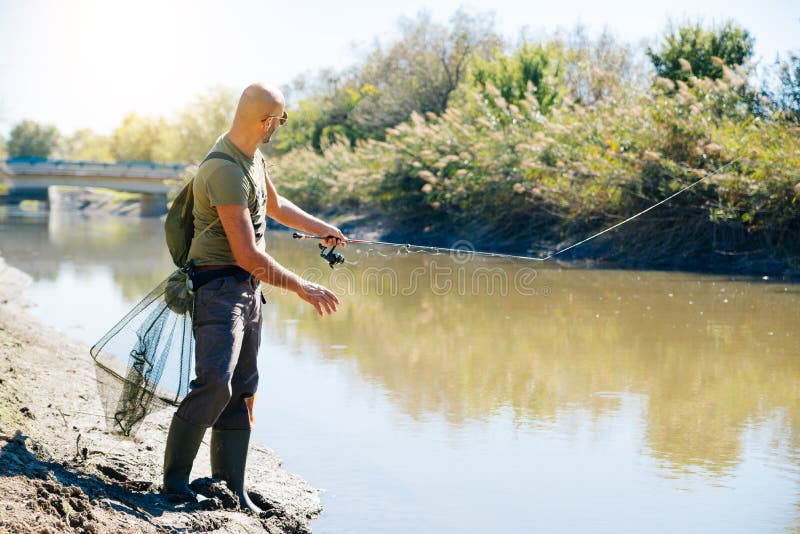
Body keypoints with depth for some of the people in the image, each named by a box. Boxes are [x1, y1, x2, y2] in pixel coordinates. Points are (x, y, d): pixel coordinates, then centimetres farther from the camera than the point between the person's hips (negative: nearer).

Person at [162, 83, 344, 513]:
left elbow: (274, 206, 31)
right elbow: (248, 256, -24)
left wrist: (323, 228, 42)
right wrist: (301, 288, -15)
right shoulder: (225, 170, -22)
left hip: (249, 288, 10)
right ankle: (175, 477, -8)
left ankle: (231, 490, 11)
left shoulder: (251, 155, 10)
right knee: (215, 382, -22)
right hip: (219, 286, -10)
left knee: (241, 391, 7)